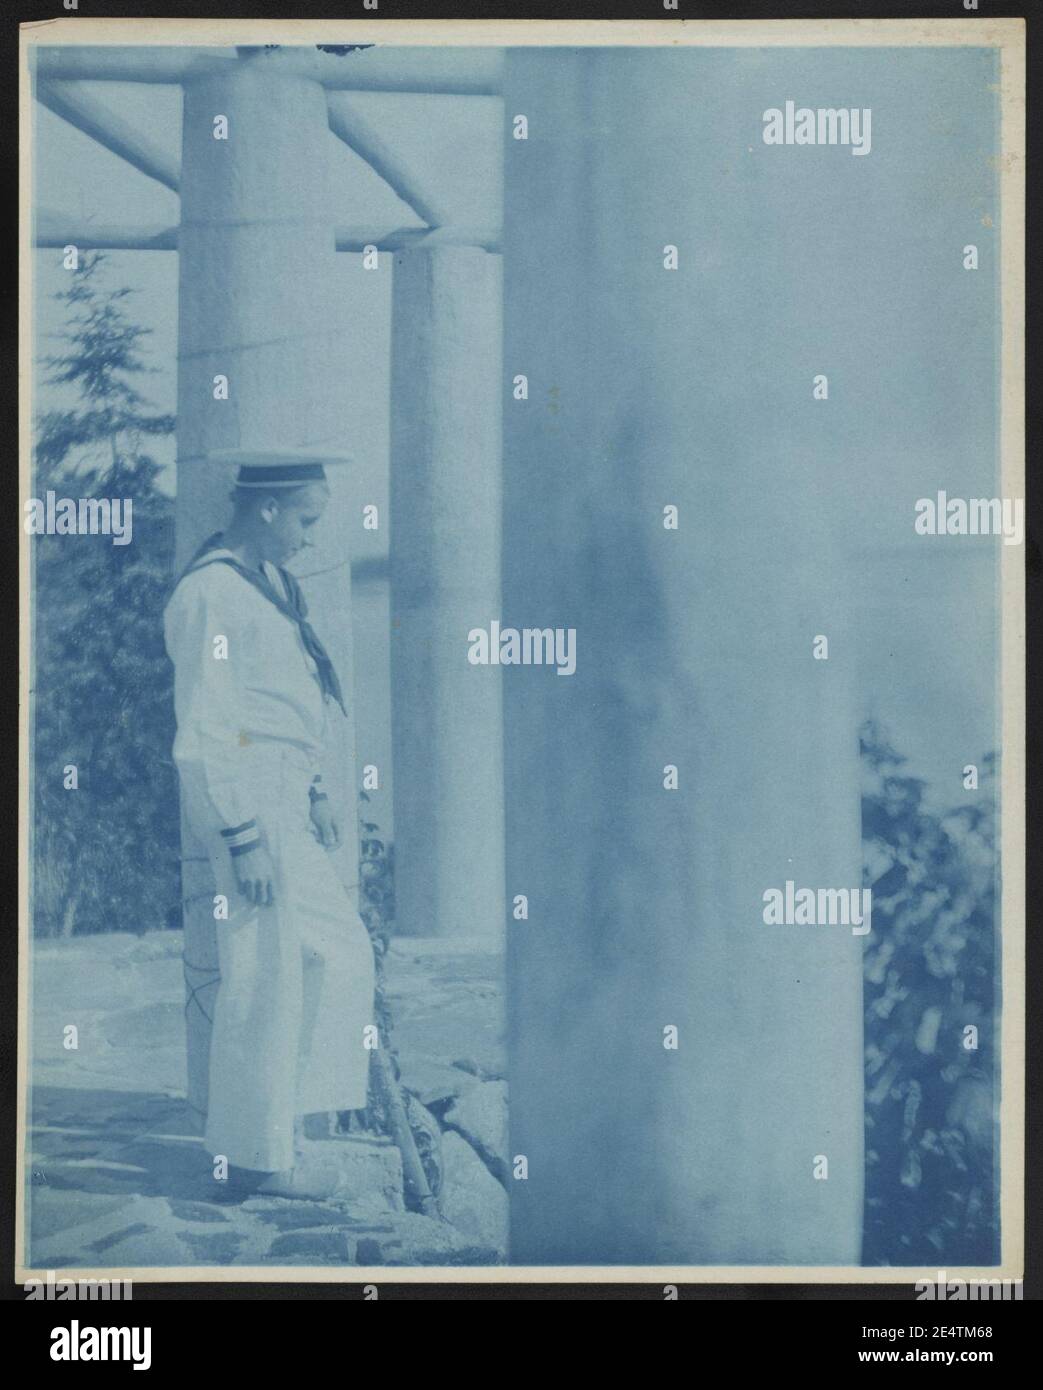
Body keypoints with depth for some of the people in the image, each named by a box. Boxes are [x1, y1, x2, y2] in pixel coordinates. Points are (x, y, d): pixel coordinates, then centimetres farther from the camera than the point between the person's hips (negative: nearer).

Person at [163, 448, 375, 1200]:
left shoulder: (267, 580, 13)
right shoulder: (211, 594, -16)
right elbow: (208, 728, -19)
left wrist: (315, 790, 20)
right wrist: (244, 837, -20)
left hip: (284, 797, 10)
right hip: (246, 795, -10)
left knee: (341, 950, 15)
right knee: (264, 976, -1)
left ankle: (282, 1113, 27)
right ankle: (258, 1153, 12)